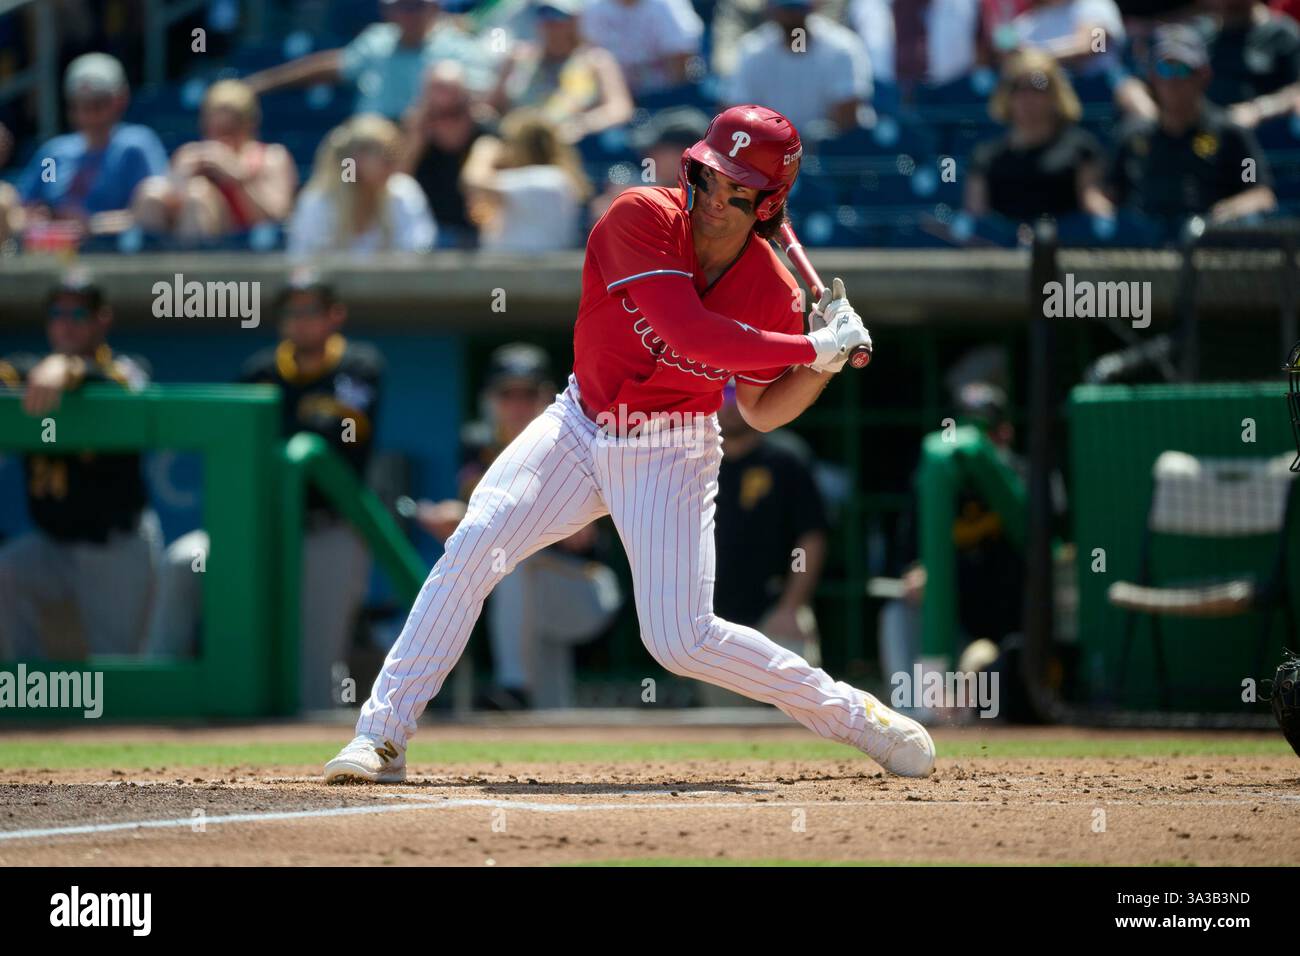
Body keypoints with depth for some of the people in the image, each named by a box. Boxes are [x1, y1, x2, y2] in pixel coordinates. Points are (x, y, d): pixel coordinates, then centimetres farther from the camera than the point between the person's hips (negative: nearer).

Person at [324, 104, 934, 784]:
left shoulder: (771, 289, -11)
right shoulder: (641, 218, -19)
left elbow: (761, 410, 4)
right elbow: (690, 333, -32)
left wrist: (826, 359, -14)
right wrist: (816, 348, -28)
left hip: (670, 455, 0)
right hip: (580, 424, 1)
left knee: (681, 639, -10)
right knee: (472, 549, -18)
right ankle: (381, 736, -14)